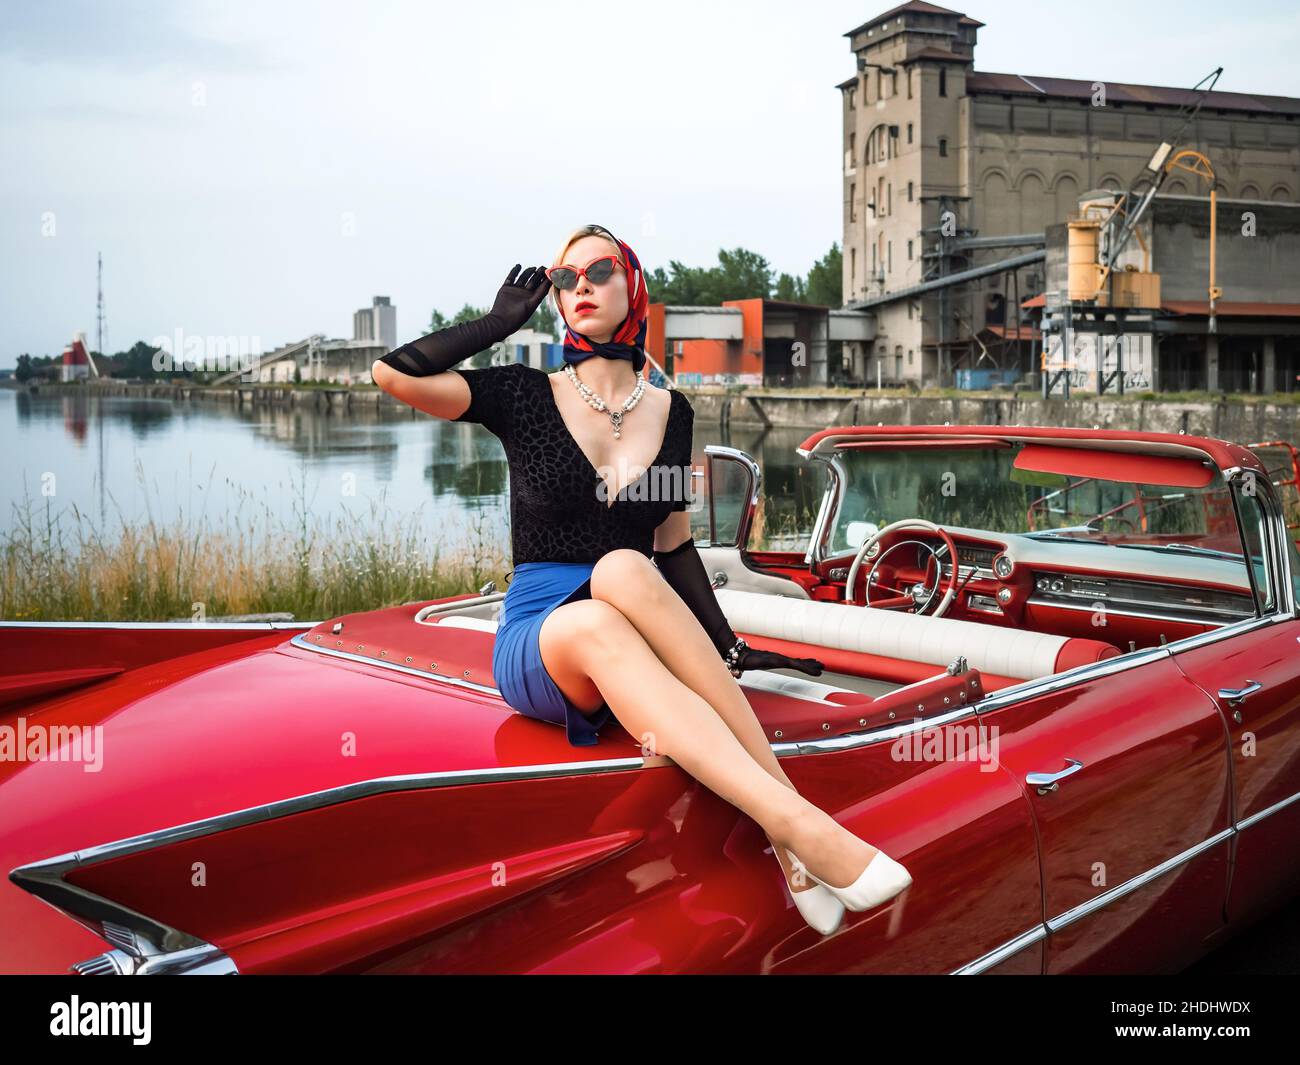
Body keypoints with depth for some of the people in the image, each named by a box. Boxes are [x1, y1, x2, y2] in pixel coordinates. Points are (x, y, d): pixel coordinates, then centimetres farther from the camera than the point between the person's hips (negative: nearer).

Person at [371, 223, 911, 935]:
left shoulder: (671, 411, 13)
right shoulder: (528, 397, 5)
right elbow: (393, 374, -7)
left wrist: (729, 648, 10)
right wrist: (503, 320, 4)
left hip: (637, 635, 1)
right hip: (538, 643, -1)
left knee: (621, 571, -36)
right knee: (595, 625, -39)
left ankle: (786, 822, -42)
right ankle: (794, 821, -47)